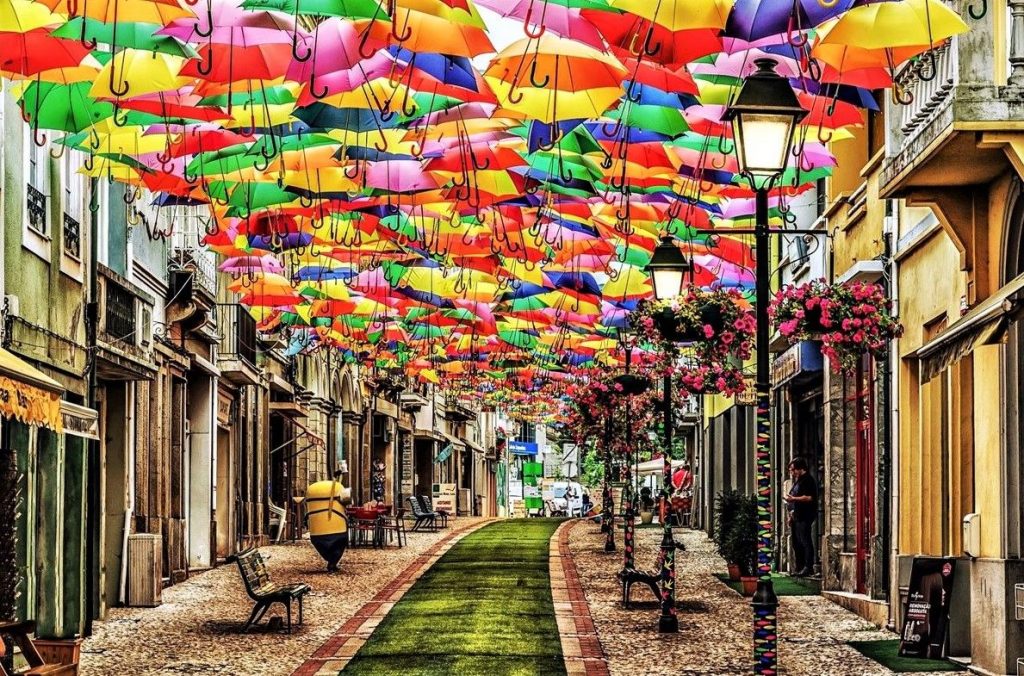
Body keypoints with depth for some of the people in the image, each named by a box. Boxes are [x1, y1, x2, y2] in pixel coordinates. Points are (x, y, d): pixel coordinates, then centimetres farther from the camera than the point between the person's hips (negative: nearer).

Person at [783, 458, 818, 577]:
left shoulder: (808, 480, -11)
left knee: (805, 542, -10)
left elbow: (809, 497, -21)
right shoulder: (797, 481, 21)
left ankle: (808, 567, -9)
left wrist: (793, 499, -21)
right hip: (797, 517, 11)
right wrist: (791, 514, 22)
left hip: (805, 517, -11)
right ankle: (800, 568, 16)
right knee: (797, 543, 12)